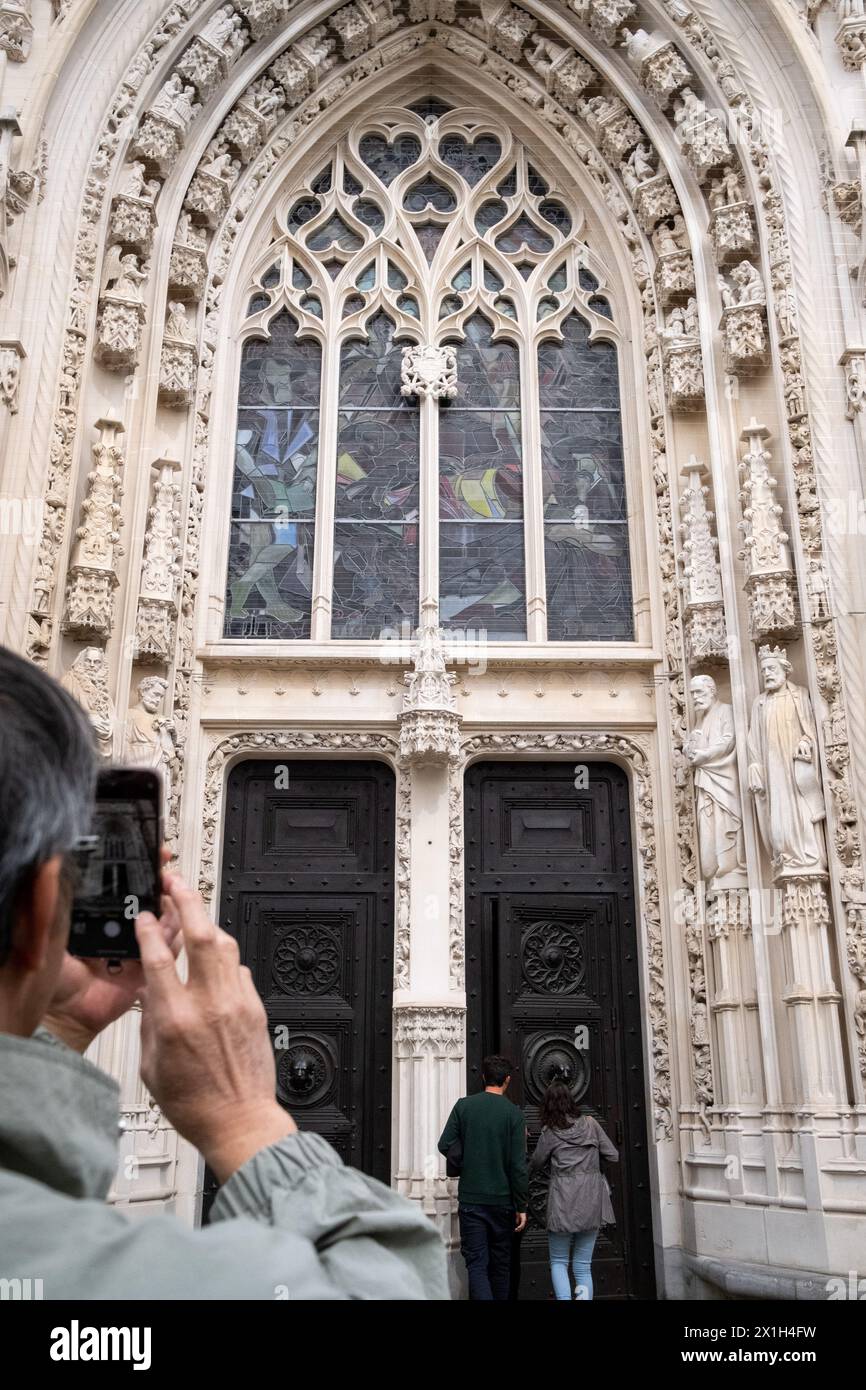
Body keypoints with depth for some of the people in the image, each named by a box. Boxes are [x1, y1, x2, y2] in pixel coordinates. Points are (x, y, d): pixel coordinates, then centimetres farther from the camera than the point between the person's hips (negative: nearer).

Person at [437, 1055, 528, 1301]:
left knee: (476, 1263, 1)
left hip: (470, 1198, 0)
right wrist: (521, 1206, -2)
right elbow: (518, 1165, -8)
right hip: (502, 1200, 0)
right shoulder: (514, 1113, -7)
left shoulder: (463, 1106, -3)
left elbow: (445, 1145, -3)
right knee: (500, 1262, 17)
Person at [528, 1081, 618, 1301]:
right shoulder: (590, 1124, 1)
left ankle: (564, 1297, -11)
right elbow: (613, 1156, 6)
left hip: (564, 1205, -2)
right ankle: (584, 1292, -11)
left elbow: (534, 1166, 8)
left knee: (559, 1262, 12)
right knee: (582, 1264, 12)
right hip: (591, 1204, 2)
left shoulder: (549, 1132, -4)